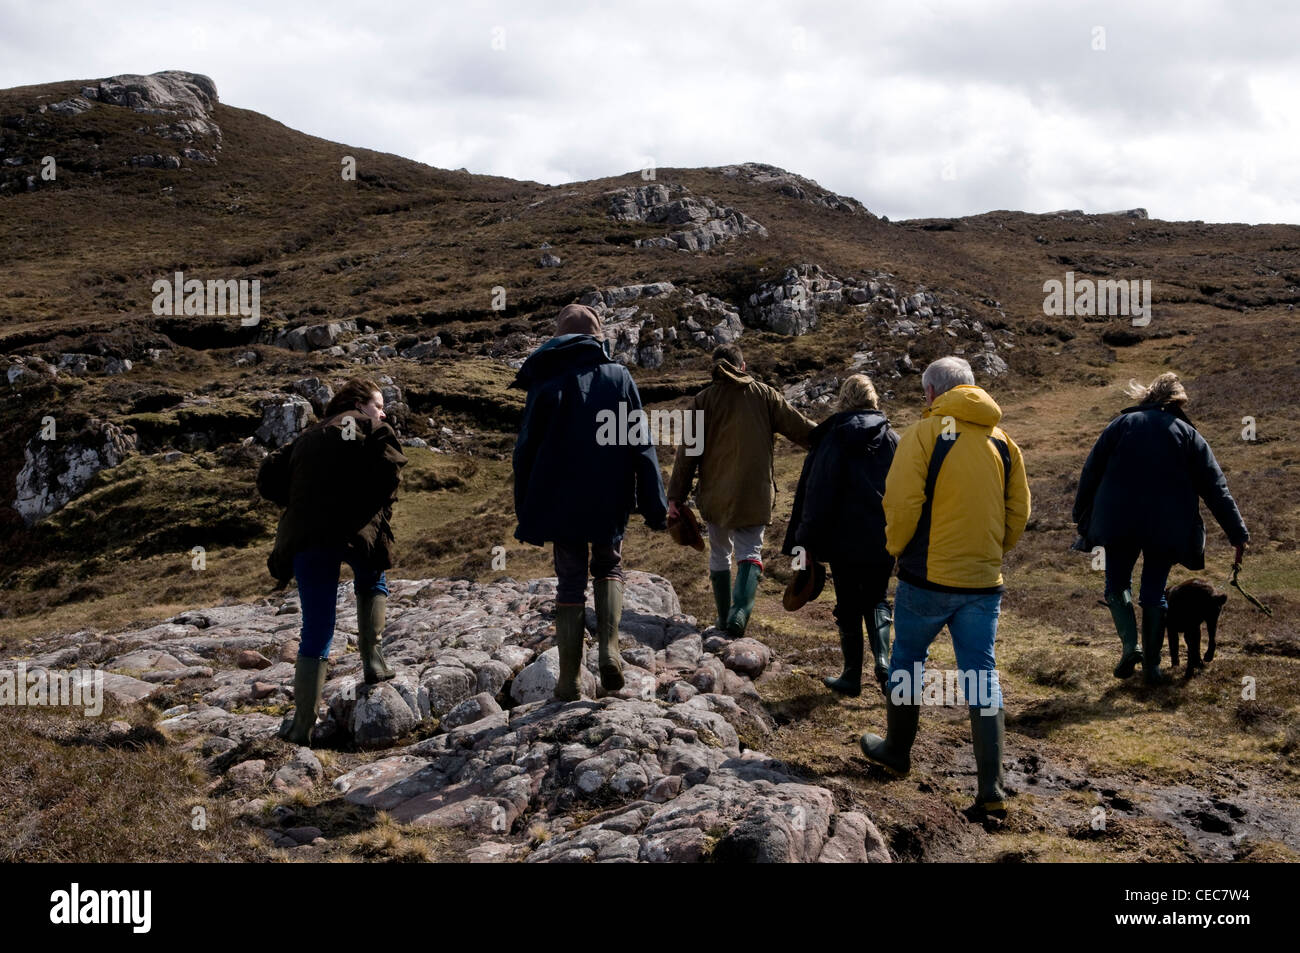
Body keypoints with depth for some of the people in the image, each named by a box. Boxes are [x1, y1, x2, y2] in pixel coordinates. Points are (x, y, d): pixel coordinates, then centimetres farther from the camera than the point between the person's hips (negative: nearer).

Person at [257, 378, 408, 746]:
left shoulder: (307, 437, 26)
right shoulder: (372, 429, 11)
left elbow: (268, 478, 19)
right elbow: (390, 469, -8)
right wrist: (377, 513, 6)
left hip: (304, 538, 3)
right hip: (355, 530, -3)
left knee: (315, 634, 9)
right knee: (372, 583, 32)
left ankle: (302, 726, 7)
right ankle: (371, 659, 14)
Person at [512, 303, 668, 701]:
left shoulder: (545, 382, -2)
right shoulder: (619, 377, -1)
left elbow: (526, 450, 0)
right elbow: (641, 445, -2)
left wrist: (526, 512, 7)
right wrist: (654, 504, 1)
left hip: (561, 503, 0)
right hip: (610, 502, 1)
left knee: (570, 581, 10)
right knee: (608, 567, 22)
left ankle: (569, 679, 10)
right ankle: (609, 647, -1)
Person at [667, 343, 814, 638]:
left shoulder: (703, 400, 1)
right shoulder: (764, 395, 2)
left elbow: (687, 452, -2)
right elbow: (800, 428, 2)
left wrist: (676, 497, 0)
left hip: (715, 494, 1)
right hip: (755, 493, -1)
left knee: (719, 554, 16)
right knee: (750, 552, 1)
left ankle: (724, 618, 23)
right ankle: (740, 610, -23)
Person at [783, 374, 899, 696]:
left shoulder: (832, 439, -8)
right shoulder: (892, 439, 1)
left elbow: (818, 494, -8)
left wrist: (807, 540, -3)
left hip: (845, 540, -3)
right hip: (884, 540, 3)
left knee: (848, 607, 9)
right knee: (876, 601, 18)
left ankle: (852, 675, 15)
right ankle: (882, 660, -2)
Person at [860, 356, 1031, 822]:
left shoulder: (924, 432, -9)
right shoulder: (1003, 441, 8)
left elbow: (902, 502, -15)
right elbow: (1019, 512, 9)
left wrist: (896, 548, 2)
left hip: (927, 577, -4)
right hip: (984, 582, 4)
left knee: (907, 658, 17)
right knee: (982, 674, 5)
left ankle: (897, 748, 34)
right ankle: (992, 787, -1)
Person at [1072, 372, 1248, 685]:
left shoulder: (1121, 424, 7)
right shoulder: (1187, 434, 7)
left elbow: (1090, 473, 5)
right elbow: (1215, 488, 5)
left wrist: (1082, 518, 13)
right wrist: (1238, 535, 6)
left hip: (1118, 522, 0)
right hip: (1167, 527, 1)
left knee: (1117, 586, 15)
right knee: (1154, 593, 11)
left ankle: (1130, 647, -4)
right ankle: (1152, 665, 12)